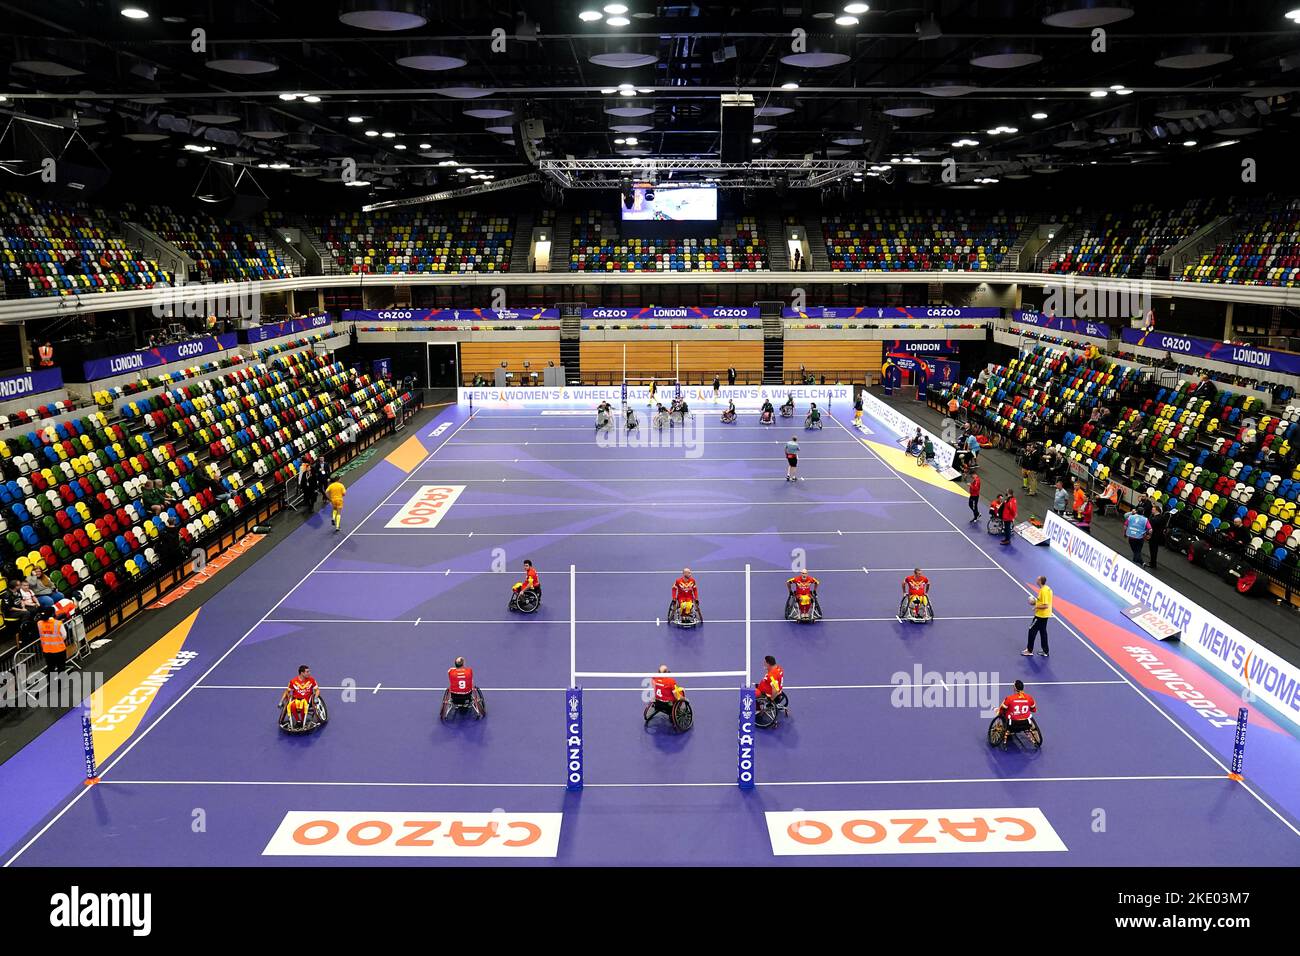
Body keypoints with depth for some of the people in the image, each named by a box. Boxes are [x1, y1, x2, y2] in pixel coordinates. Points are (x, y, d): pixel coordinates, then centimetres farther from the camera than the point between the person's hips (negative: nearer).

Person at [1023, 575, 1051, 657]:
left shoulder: (1043, 591, -25)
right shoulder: (1047, 588, 5)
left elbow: (1045, 606, -27)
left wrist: (1036, 606, -16)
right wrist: (1037, 602, 11)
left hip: (1040, 615, -10)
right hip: (1045, 615, 10)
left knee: (1032, 631, 2)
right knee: (1043, 632, 18)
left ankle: (1029, 651, 9)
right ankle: (1045, 651, 24)